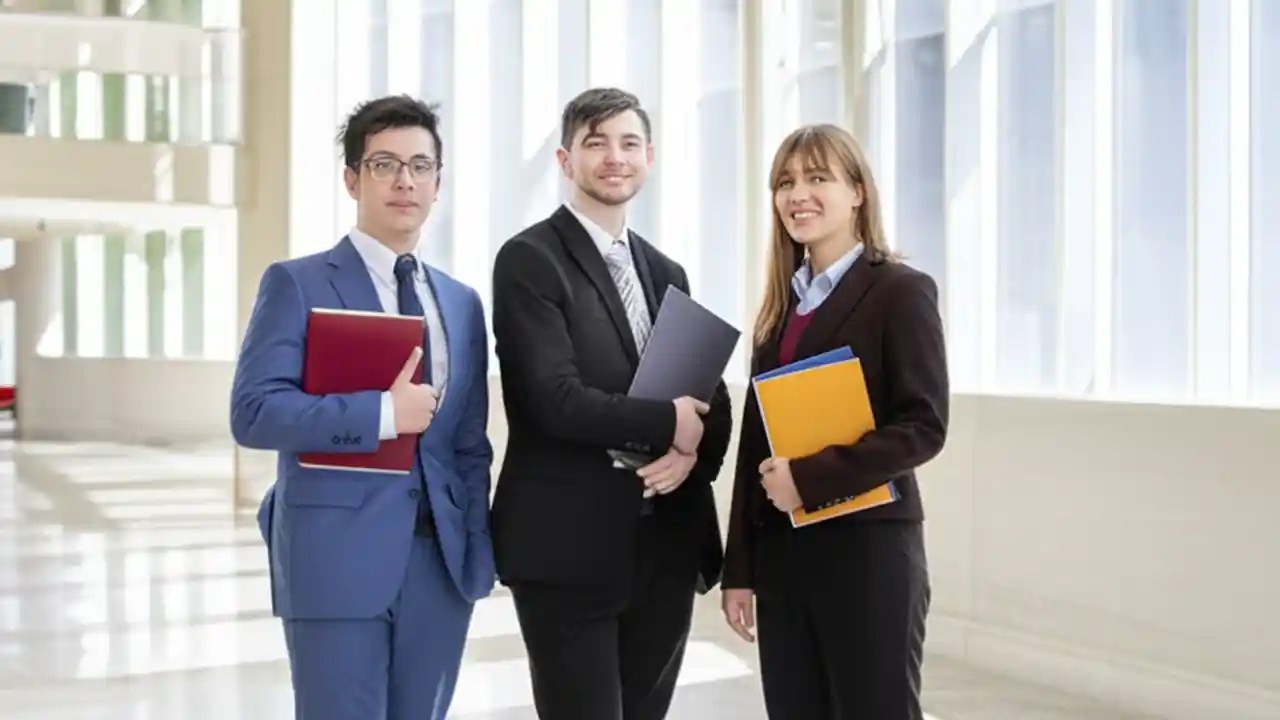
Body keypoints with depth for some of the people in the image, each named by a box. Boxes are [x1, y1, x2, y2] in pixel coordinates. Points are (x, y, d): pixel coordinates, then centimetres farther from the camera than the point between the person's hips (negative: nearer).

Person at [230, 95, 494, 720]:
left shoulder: (463, 303, 14)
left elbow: (471, 446, 14)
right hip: (337, 557, -5)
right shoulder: (298, 284, -2)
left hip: (441, 560, 5)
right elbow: (254, 412, -14)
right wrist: (383, 414, -17)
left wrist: (477, 552, 5)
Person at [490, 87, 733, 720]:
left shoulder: (666, 273, 17)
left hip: (667, 546, 7)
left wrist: (694, 449, -11)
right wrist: (669, 422, -11)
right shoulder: (529, 259, -6)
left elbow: (711, 397, 11)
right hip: (568, 547, -6)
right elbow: (555, 399, -17)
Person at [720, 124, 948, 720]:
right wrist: (740, 568, 8)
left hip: (867, 552, -5)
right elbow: (755, 440, 11)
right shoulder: (781, 303, 13)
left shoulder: (901, 291, -4)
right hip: (781, 552, 6)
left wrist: (811, 476, -19)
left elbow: (923, 425, -12)